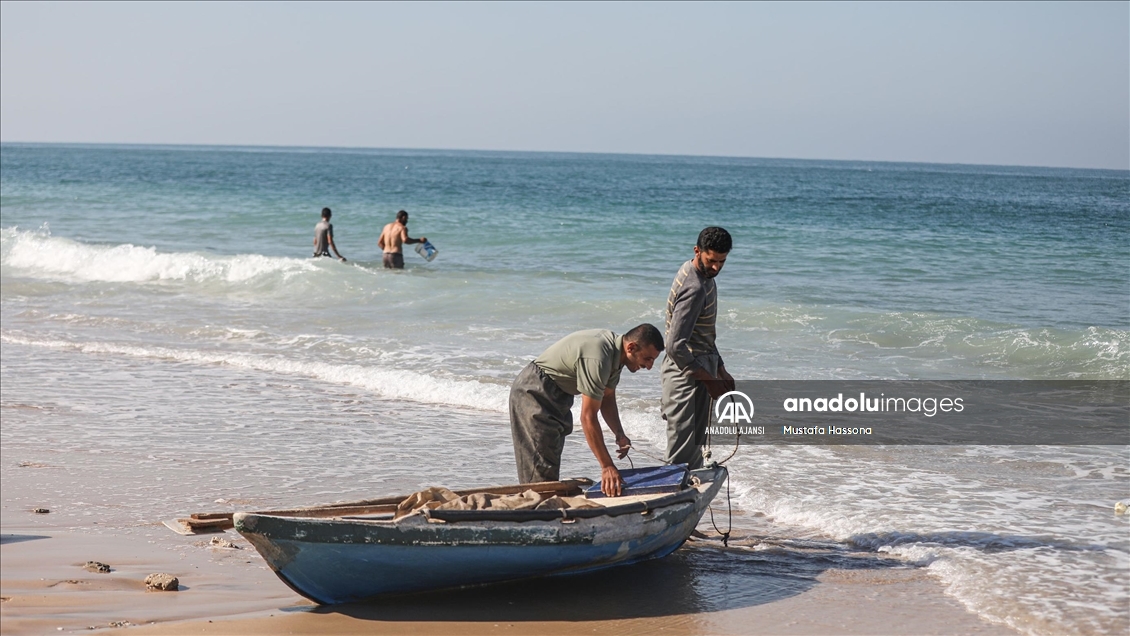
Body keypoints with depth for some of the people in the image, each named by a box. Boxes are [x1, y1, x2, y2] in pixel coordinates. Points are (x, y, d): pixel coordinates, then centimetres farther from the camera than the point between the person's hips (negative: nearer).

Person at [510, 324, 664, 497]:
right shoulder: (596, 359, -33)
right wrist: (607, 466, -32)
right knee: (542, 471, -14)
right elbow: (588, 417, -33)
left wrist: (619, 434, -9)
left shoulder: (615, 352, -3)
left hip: (557, 395, 11)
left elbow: (607, 398, 8)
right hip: (534, 392, -11)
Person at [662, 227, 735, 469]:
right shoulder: (693, 288, -21)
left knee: (695, 442, 14)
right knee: (682, 452, -9)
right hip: (685, 375, -10)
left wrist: (721, 371, 15)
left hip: (699, 371, 10)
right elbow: (676, 346, -25)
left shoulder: (705, 277, 10)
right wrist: (708, 379, -18)